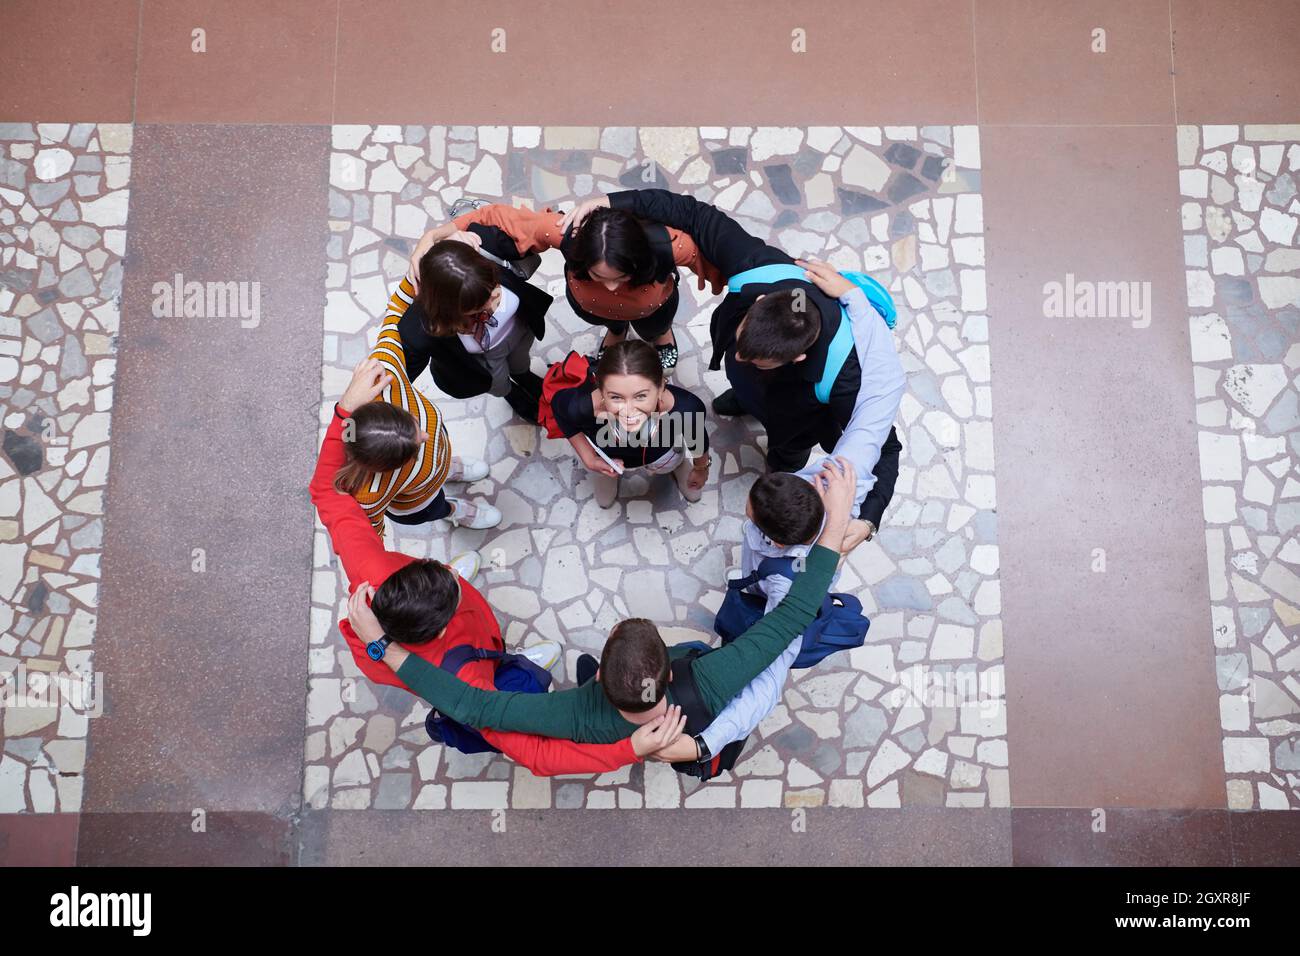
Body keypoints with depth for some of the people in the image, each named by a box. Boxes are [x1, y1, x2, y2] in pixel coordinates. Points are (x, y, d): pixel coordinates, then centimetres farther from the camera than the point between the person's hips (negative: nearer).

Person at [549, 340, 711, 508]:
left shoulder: (684, 407, -46)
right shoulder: (583, 406, -47)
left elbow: (698, 438, -17)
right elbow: (558, 403, -18)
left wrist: (701, 468, 3)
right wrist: (589, 459, -18)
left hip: (662, 454, 0)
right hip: (605, 455, 0)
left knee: (692, 493, 31)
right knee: (604, 501, 33)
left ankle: (677, 464, 59)